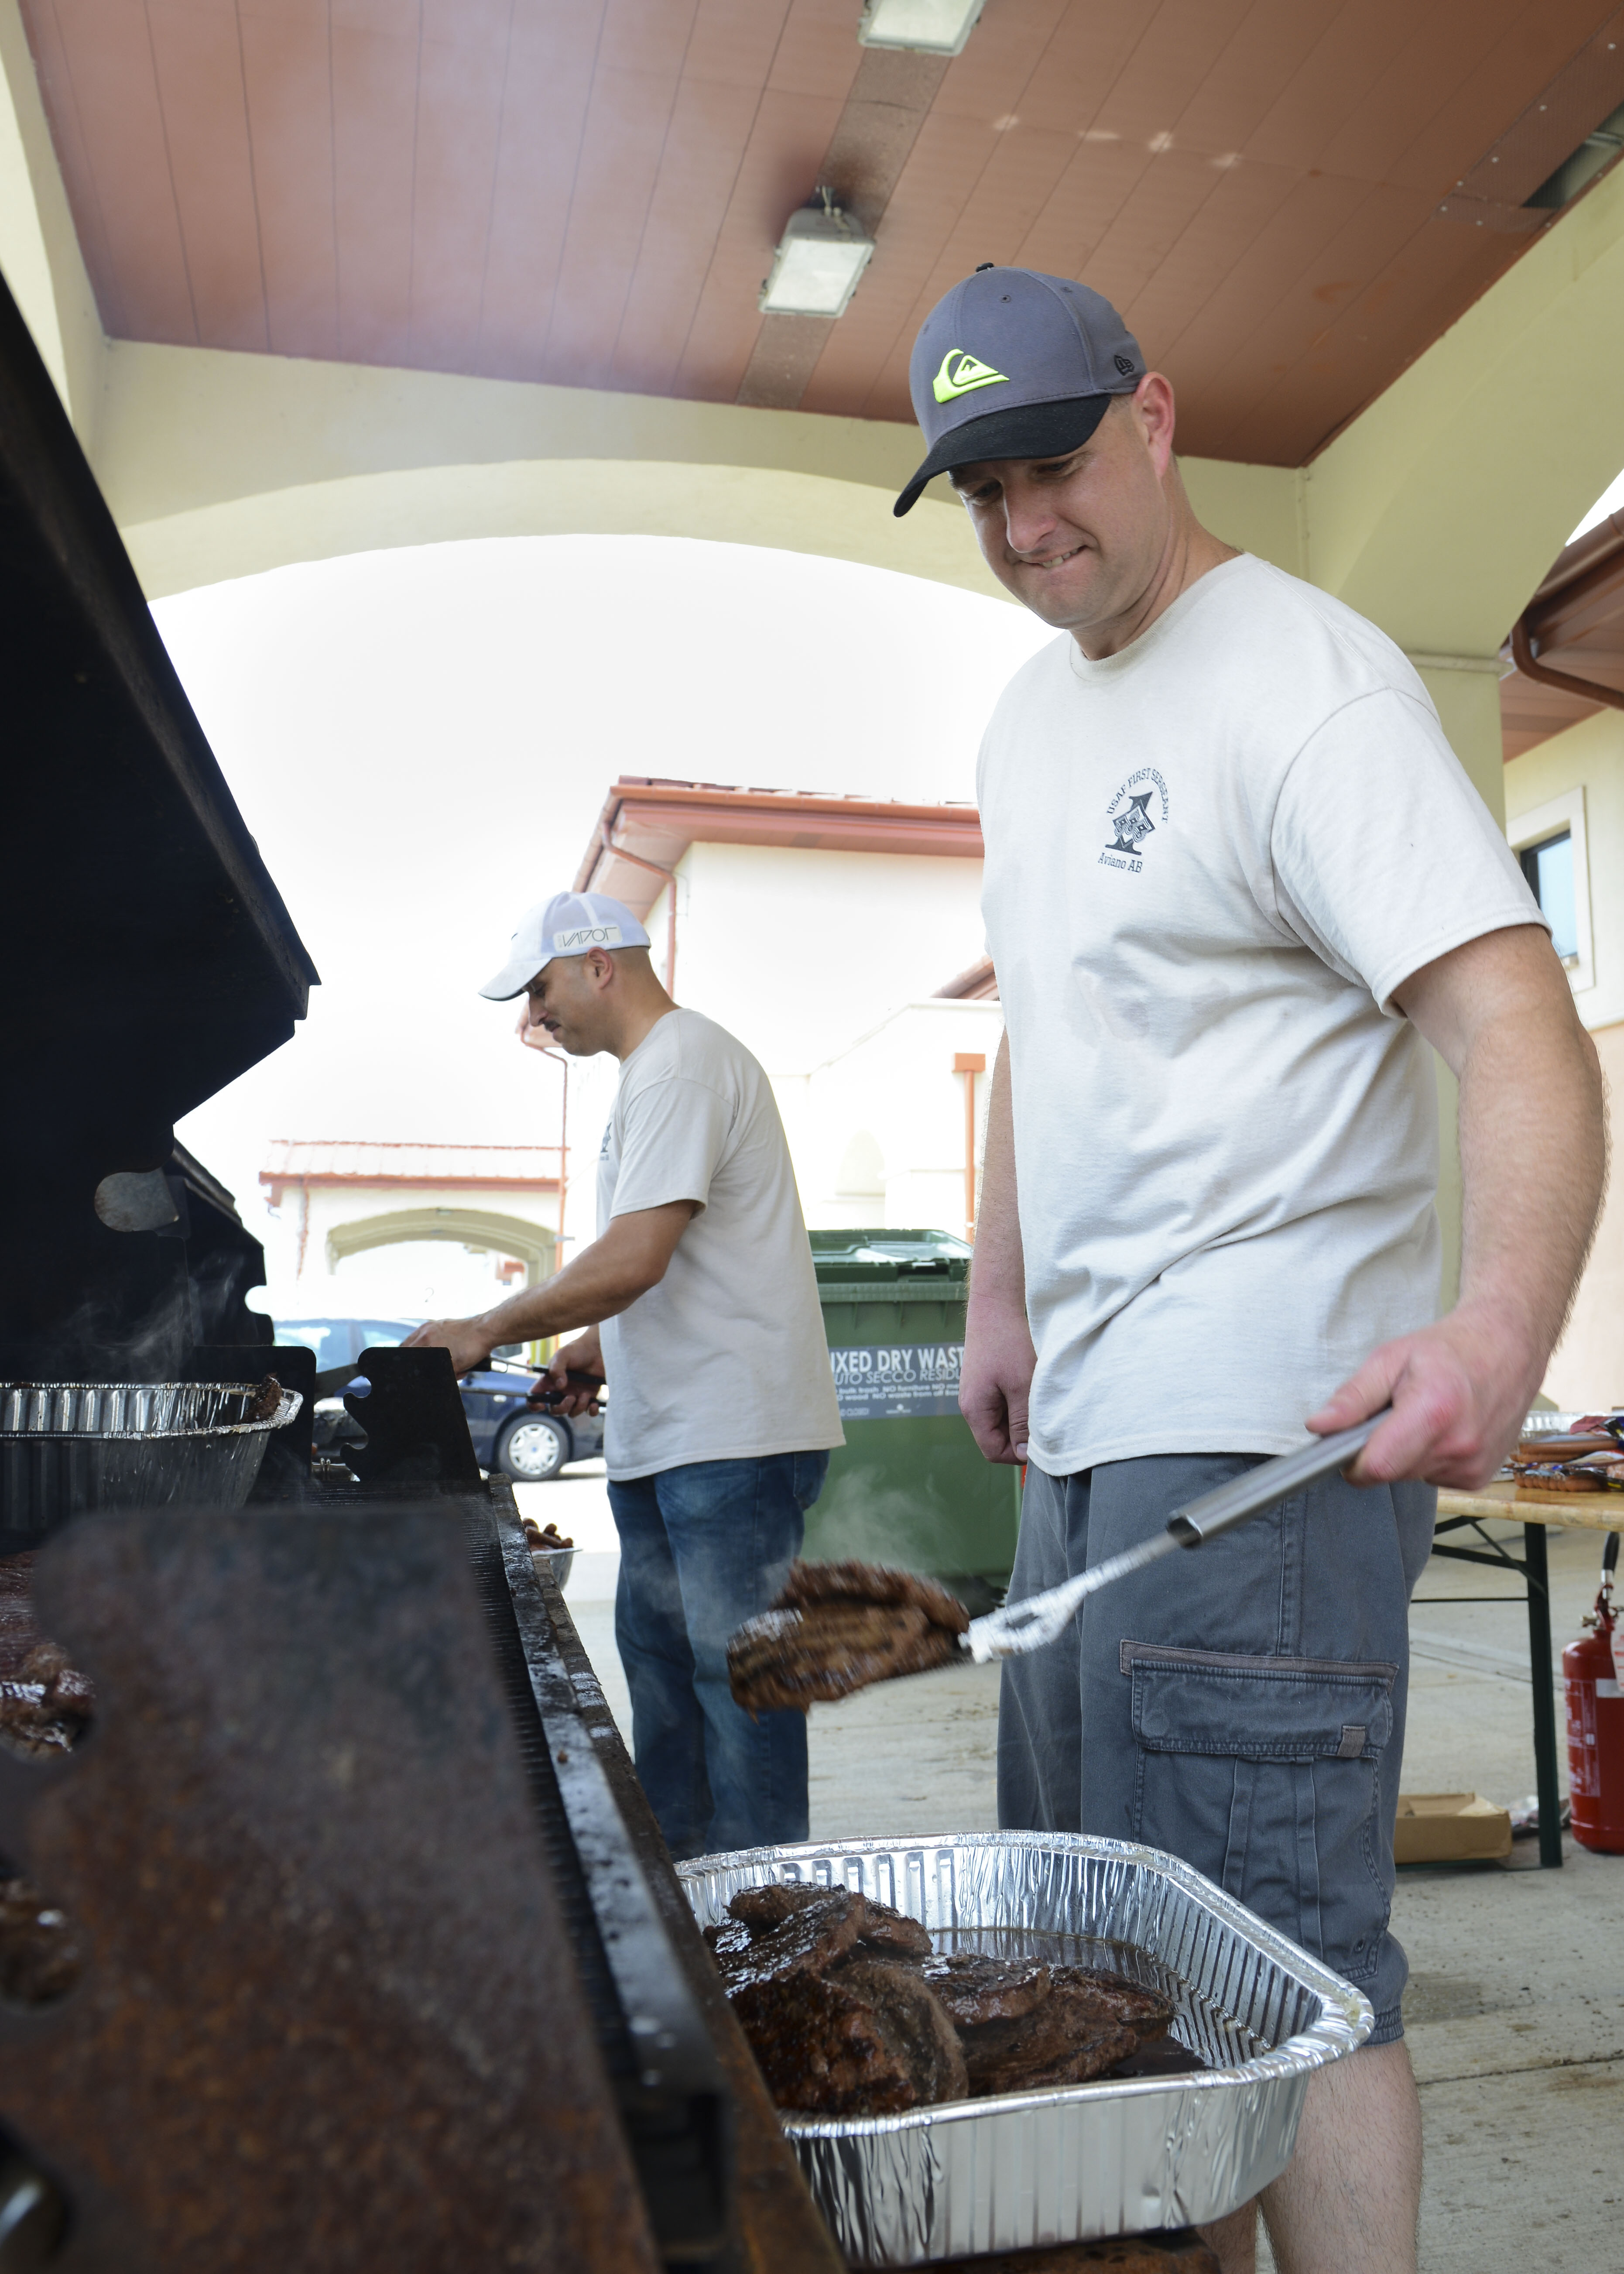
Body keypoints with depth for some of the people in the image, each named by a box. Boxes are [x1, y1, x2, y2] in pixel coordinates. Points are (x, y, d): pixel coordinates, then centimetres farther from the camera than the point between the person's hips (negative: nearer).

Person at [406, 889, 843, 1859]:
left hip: (733, 1438, -11)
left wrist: (488, 1329, -11)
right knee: (660, 1664, 16)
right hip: (671, 1439, 11)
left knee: (736, 1675, -4)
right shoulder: (659, 1069, 20)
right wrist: (604, 1348, 16)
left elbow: (632, 1261, -21)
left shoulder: (680, 1060, -13)